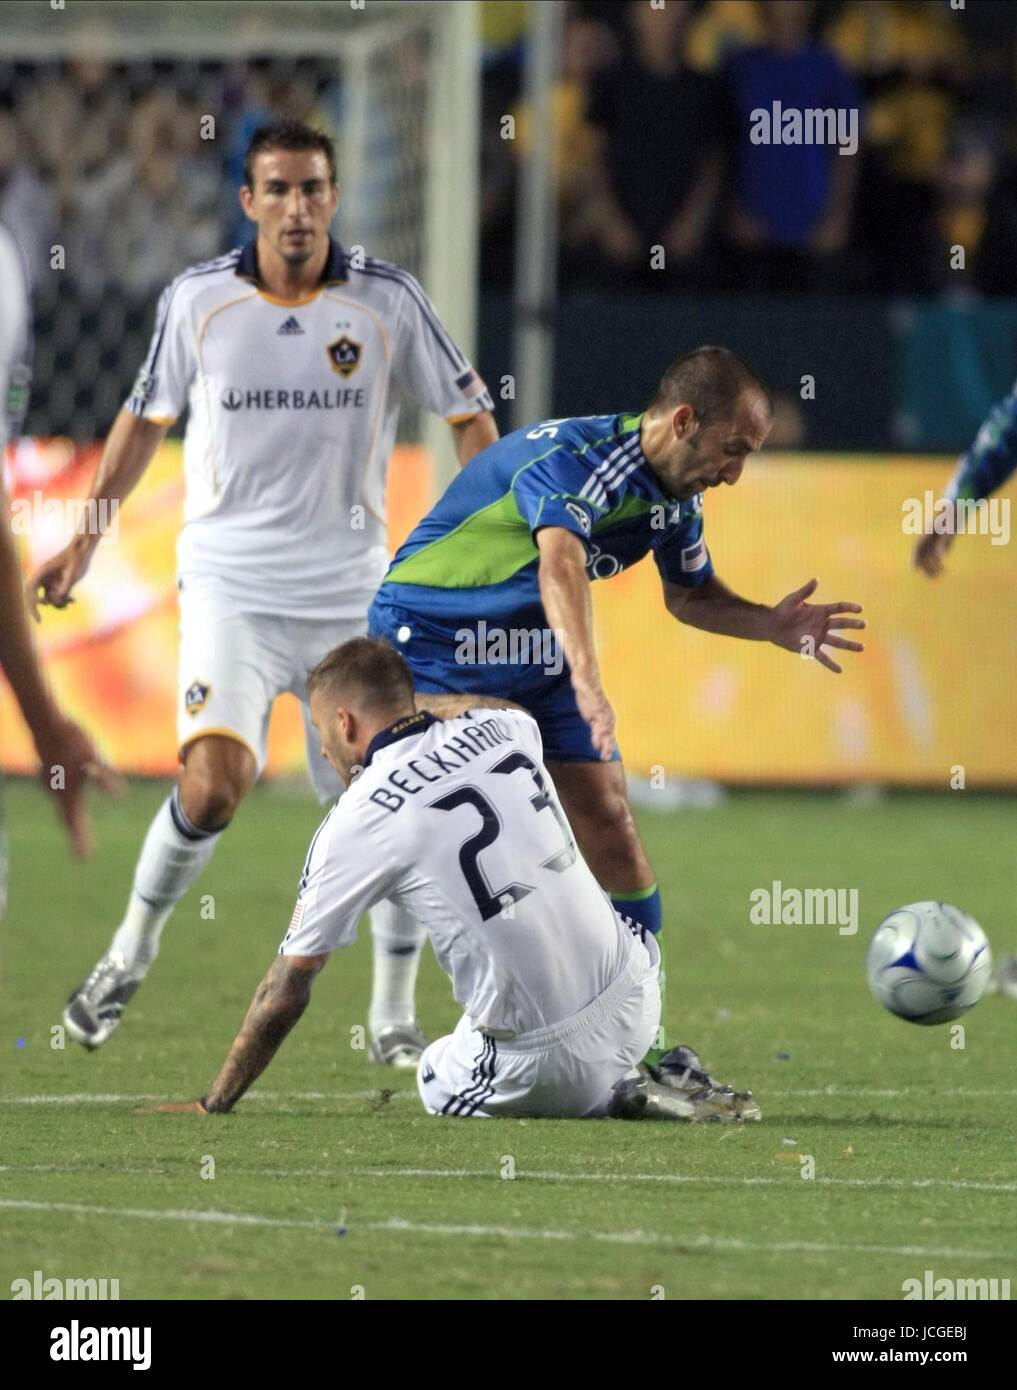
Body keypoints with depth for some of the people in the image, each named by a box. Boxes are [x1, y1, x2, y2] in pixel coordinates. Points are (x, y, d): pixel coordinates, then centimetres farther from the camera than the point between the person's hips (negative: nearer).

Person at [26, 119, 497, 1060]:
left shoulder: (388, 300, -2)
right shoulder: (198, 299, -1)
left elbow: (467, 414, 7)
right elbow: (146, 417, 14)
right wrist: (86, 538, 16)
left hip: (350, 592, 1)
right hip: (230, 584, -1)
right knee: (213, 786, -19)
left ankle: (394, 1017, 15)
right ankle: (133, 951, 6)